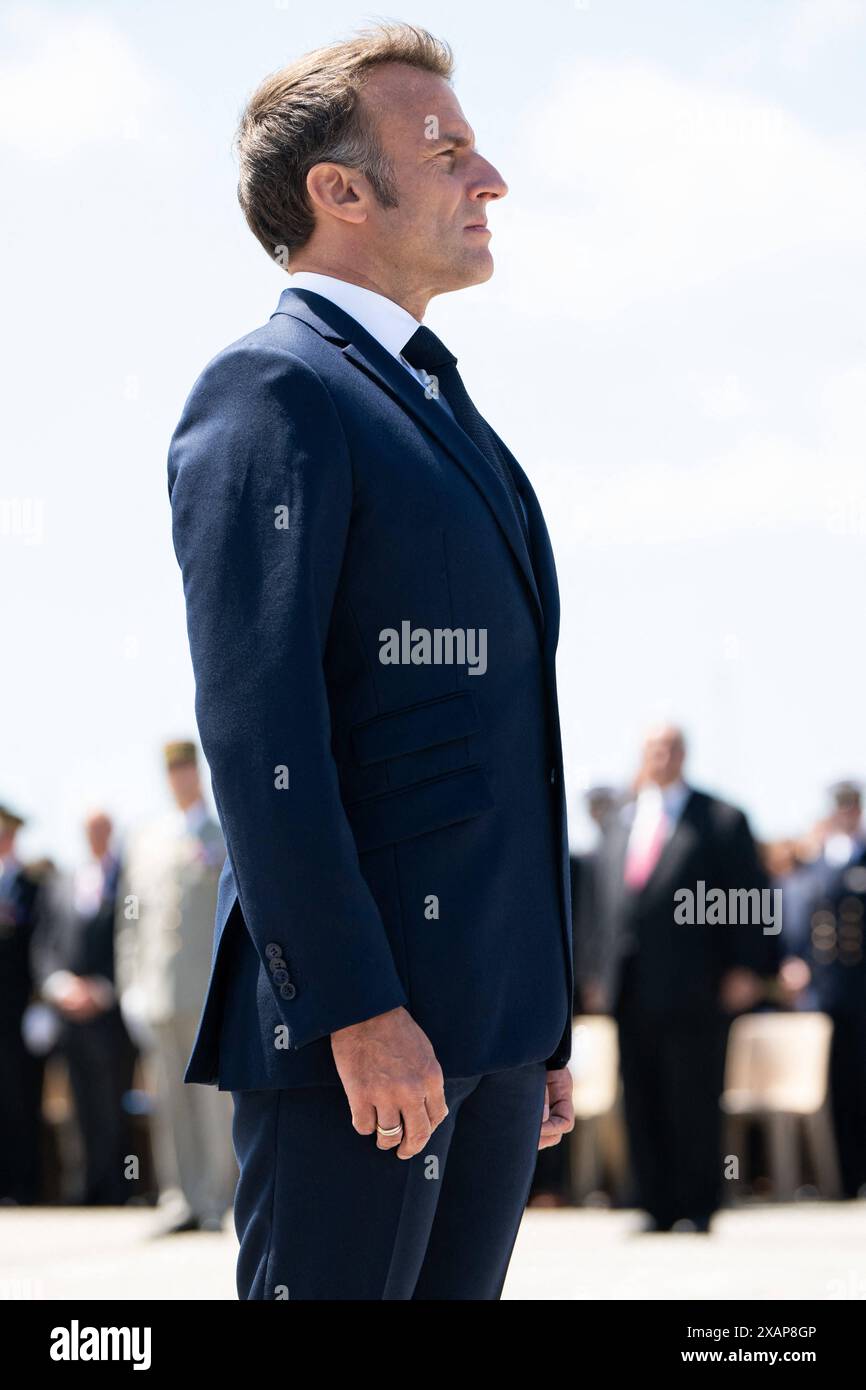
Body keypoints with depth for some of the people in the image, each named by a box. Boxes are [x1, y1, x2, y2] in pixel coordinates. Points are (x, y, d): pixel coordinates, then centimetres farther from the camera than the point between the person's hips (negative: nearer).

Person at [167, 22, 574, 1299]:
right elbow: (256, 725, -16)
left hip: (488, 1019, 9)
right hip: (361, 1015, -9)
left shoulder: (445, 419, 24)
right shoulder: (271, 392, -6)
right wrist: (357, 1005, -22)